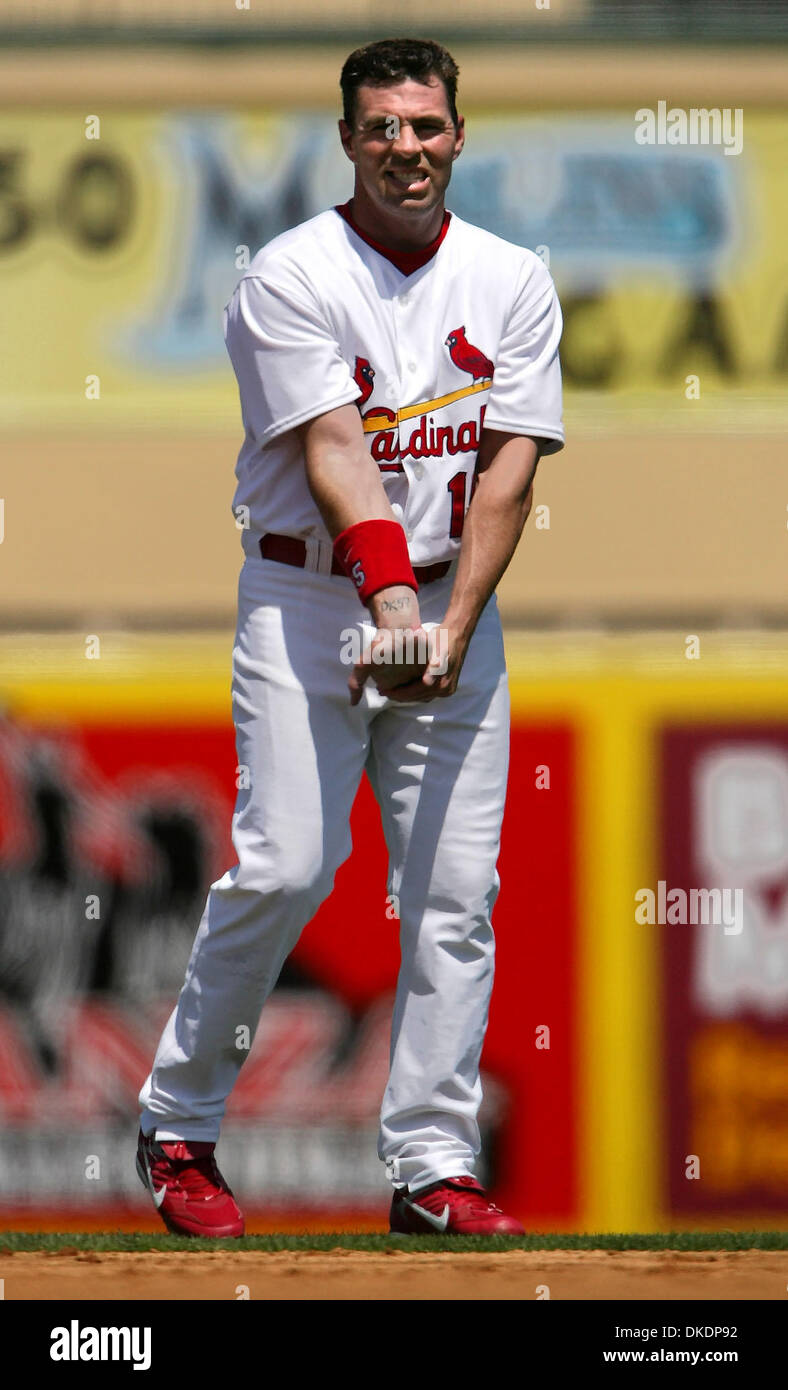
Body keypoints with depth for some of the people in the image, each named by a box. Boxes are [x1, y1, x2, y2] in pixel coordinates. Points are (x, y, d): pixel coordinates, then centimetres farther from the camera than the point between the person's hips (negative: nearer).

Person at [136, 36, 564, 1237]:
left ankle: (433, 1167, 1)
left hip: (455, 604, 4)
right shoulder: (291, 279, -7)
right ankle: (178, 1128, 2)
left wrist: (451, 631, -14)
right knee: (285, 865, -14)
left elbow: (509, 467, -2)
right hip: (309, 598, -4)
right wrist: (391, 602, -30)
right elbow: (332, 451, -17)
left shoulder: (512, 283, 5)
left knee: (456, 888, -2)